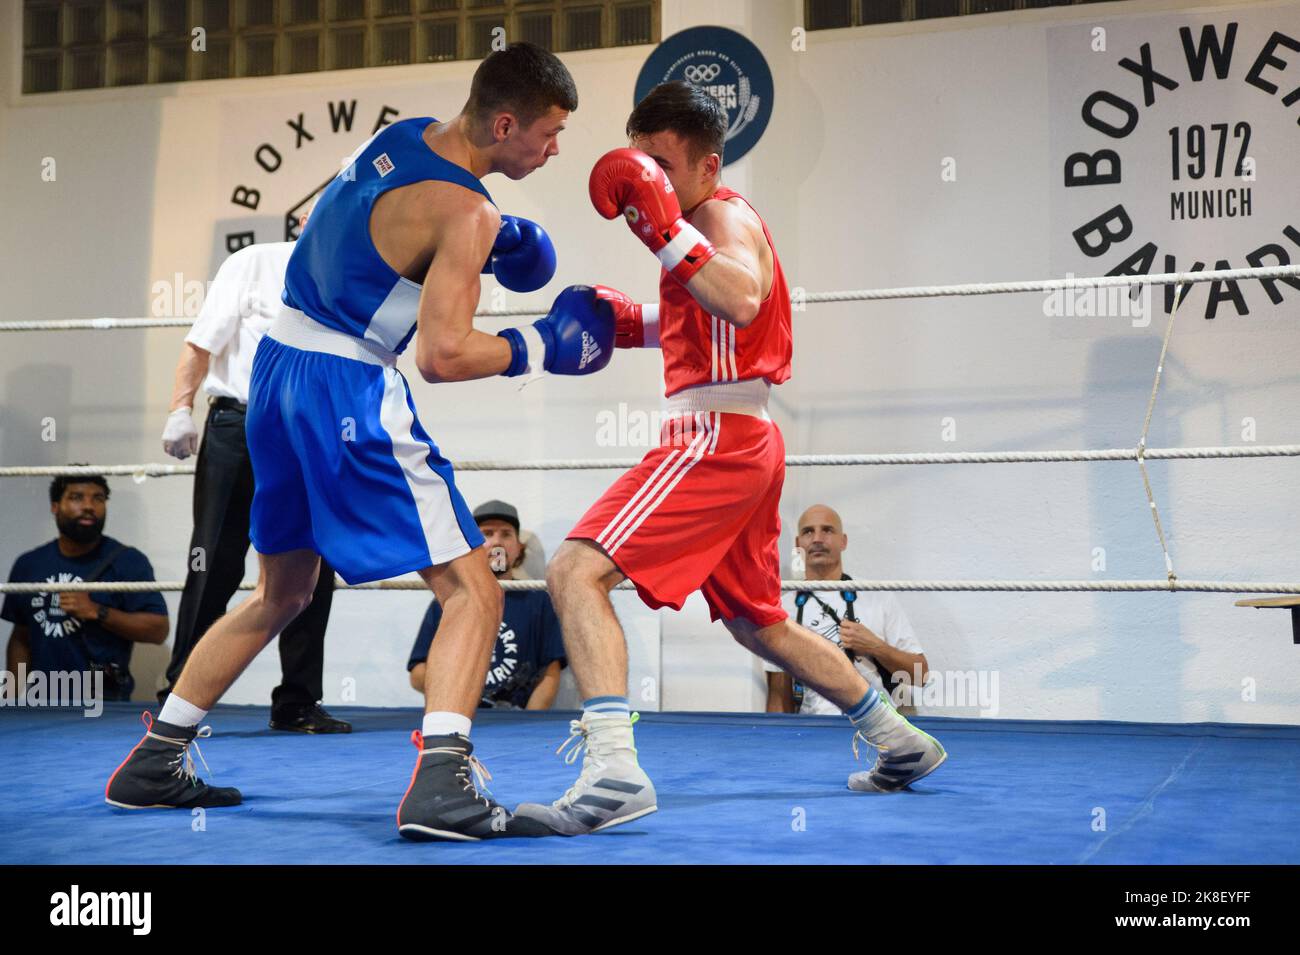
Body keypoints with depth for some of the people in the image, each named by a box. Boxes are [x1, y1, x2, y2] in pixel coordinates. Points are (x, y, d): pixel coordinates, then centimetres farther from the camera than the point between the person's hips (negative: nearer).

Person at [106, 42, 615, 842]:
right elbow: (444, 356, -22)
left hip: (280, 364, 9)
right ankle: (441, 787, -19)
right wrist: (540, 347, -7)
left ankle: (154, 764, 29)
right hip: (348, 392, -9)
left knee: (282, 593, 23)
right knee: (472, 589, -6)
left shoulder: (401, 135, 9)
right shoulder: (466, 213, -16)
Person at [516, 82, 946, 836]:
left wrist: (665, 232, -35)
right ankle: (903, 743, 35)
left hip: (719, 435, -11)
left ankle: (613, 772, -33)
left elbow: (741, 303, -30)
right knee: (757, 622, 24)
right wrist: (636, 324, 20)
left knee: (576, 571, -21)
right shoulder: (705, 222, 21)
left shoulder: (726, 214, -8)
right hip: (746, 443, 11)